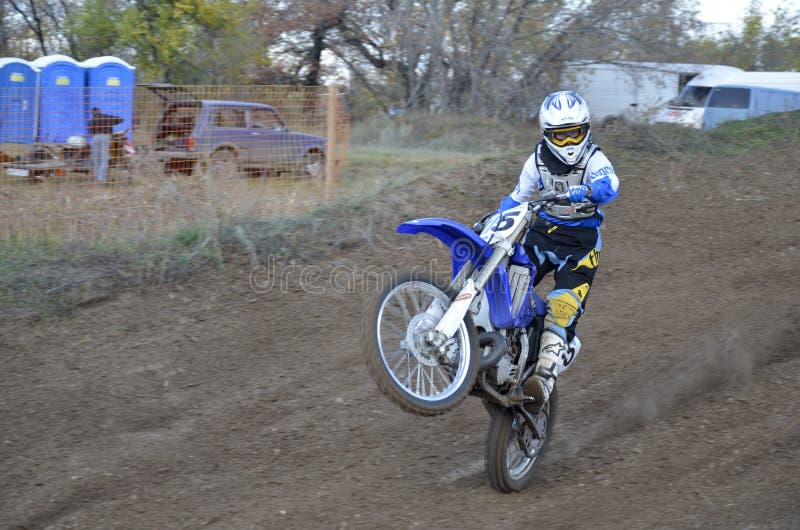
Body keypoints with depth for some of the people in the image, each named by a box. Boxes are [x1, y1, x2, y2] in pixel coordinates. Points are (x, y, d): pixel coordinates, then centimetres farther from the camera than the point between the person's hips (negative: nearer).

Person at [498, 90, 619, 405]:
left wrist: (584, 191, -52)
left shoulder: (594, 160, -8)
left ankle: (546, 375, -33)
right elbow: (517, 199, 17)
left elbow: (609, 185, -30)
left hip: (582, 239, -5)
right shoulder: (537, 161, 7)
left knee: (563, 306, -23)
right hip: (544, 229, 5)